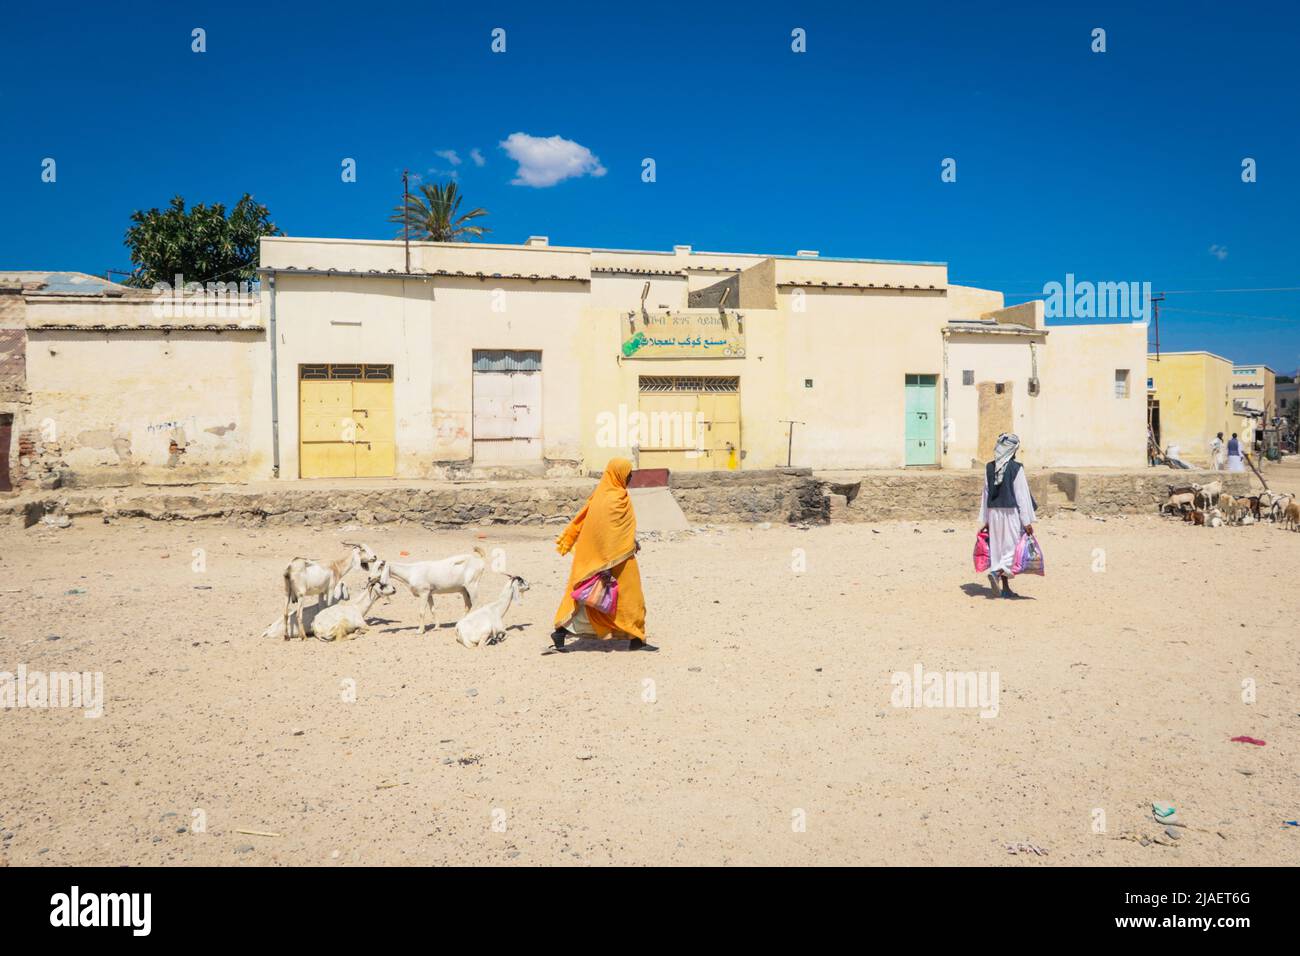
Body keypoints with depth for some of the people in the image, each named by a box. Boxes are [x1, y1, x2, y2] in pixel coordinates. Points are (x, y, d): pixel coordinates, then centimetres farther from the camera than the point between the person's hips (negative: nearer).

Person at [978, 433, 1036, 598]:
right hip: (1011, 512, -5)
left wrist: (985, 520, 14)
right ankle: (997, 572, -21)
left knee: (999, 547, 10)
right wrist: (1027, 521, -7)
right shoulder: (1016, 468, -10)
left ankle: (1006, 588, 12)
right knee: (1014, 547, 3)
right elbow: (1022, 495, -10)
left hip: (994, 512, 5)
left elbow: (986, 493, 8)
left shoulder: (989, 467, 4)